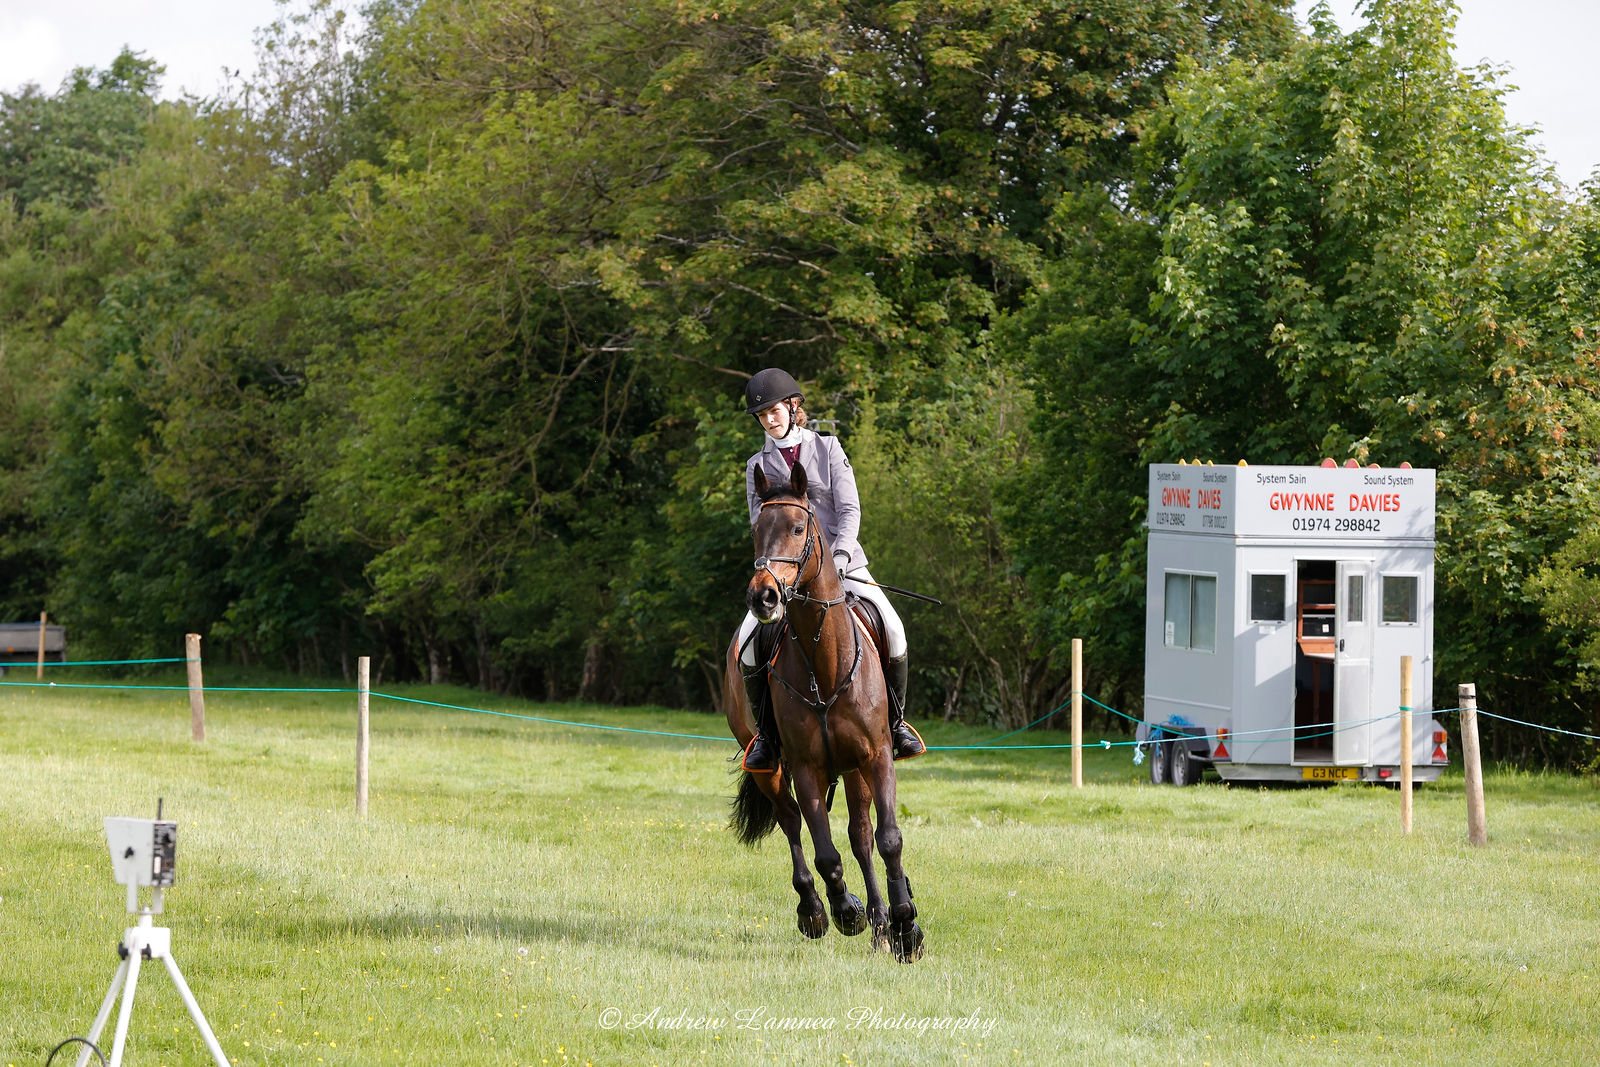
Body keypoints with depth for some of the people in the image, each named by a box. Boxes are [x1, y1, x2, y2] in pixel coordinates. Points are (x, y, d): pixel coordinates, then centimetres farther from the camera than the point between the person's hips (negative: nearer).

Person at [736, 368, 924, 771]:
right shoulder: (758, 466, 10)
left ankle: (895, 722, -4)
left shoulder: (828, 449, 7)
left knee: (891, 627, -23)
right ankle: (765, 734, -6)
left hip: (841, 563, -1)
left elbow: (849, 510, 0)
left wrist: (841, 555, -17)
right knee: (749, 639, -23)